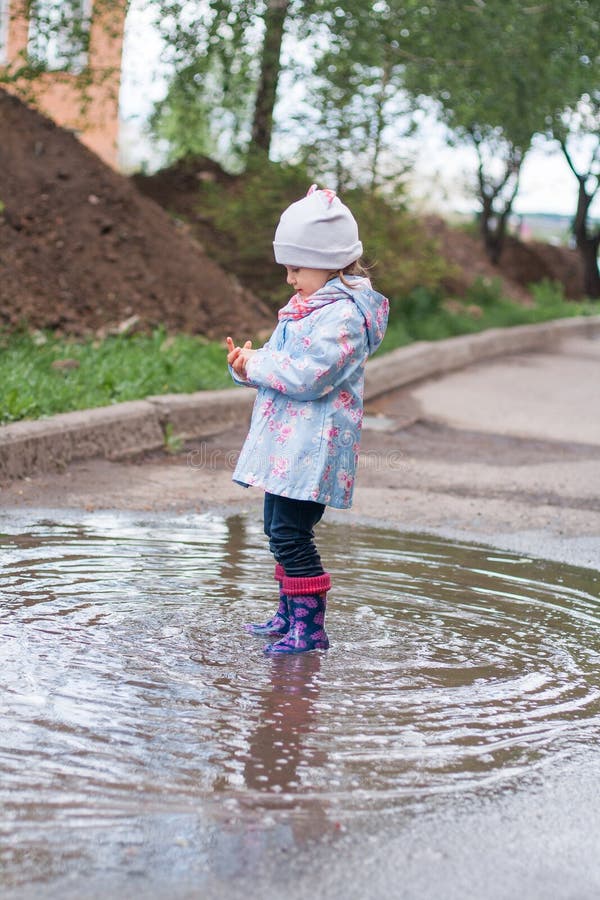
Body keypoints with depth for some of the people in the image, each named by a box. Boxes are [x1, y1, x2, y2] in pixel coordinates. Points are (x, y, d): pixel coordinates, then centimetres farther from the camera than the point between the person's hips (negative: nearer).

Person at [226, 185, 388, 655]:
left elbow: (309, 375, -25)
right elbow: (281, 364, 21)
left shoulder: (343, 315, -17)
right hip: (288, 445, 11)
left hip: (312, 449, -11)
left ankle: (310, 628, -3)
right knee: (278, 529, 18)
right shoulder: (308, 307, 16)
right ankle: (290, 614, 31)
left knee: (291, 533, -11)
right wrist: (247, 366, 0)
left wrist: (258, 364, -13)